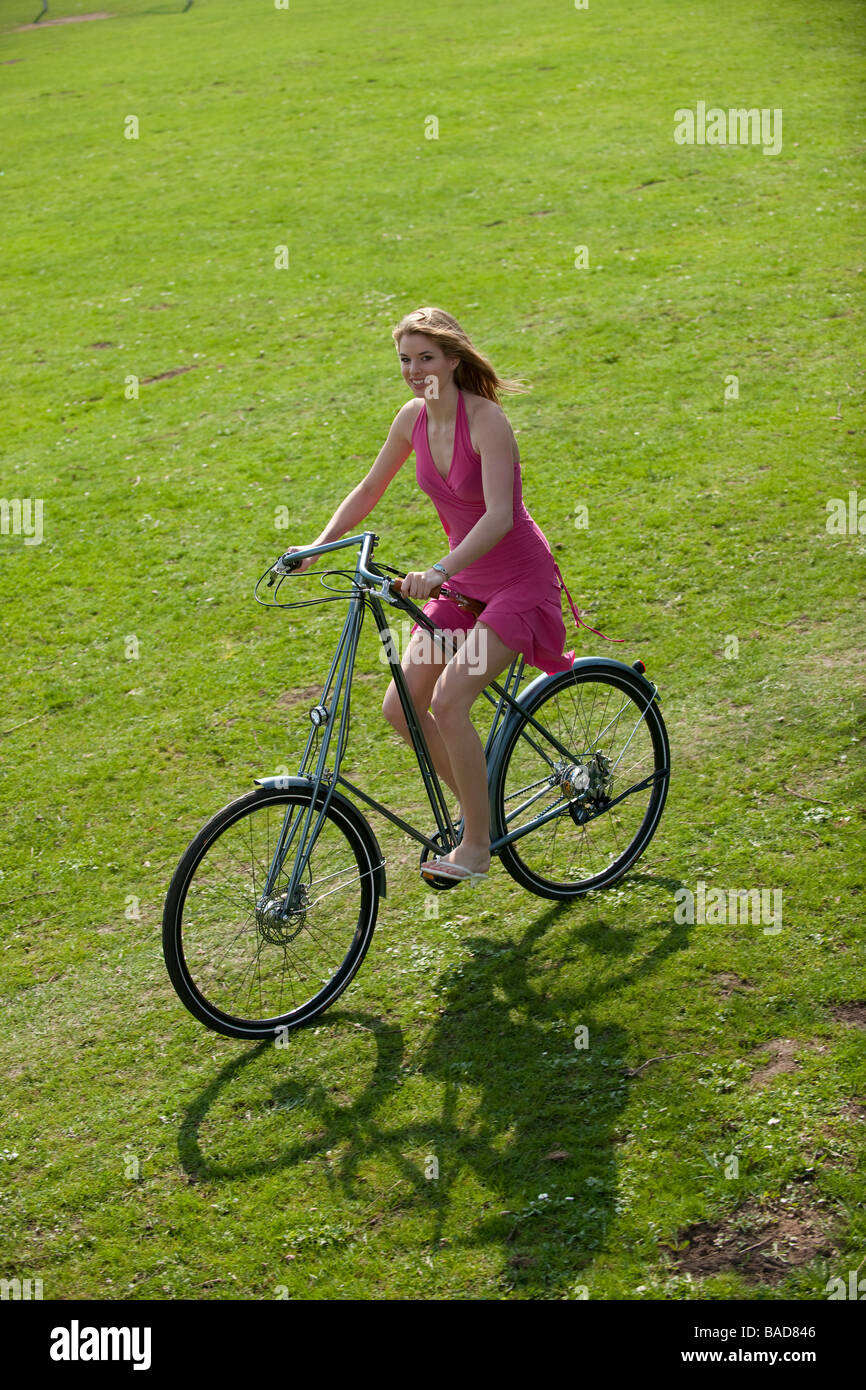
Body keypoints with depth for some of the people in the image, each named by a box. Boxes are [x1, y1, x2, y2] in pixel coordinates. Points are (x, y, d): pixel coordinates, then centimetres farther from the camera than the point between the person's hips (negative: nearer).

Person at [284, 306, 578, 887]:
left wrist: (439, 571, -47)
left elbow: (500, 517, -35)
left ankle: (476, 844, -6)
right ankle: (477, 803, 21)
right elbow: (370, 490, 11)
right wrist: (319, 547, -1)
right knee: (401, 706, 0)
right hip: (465, 579, 8)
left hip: (519, 581, -7)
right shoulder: (415, 417, -2)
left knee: (449, 701, -22)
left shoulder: (486, 421, -23)